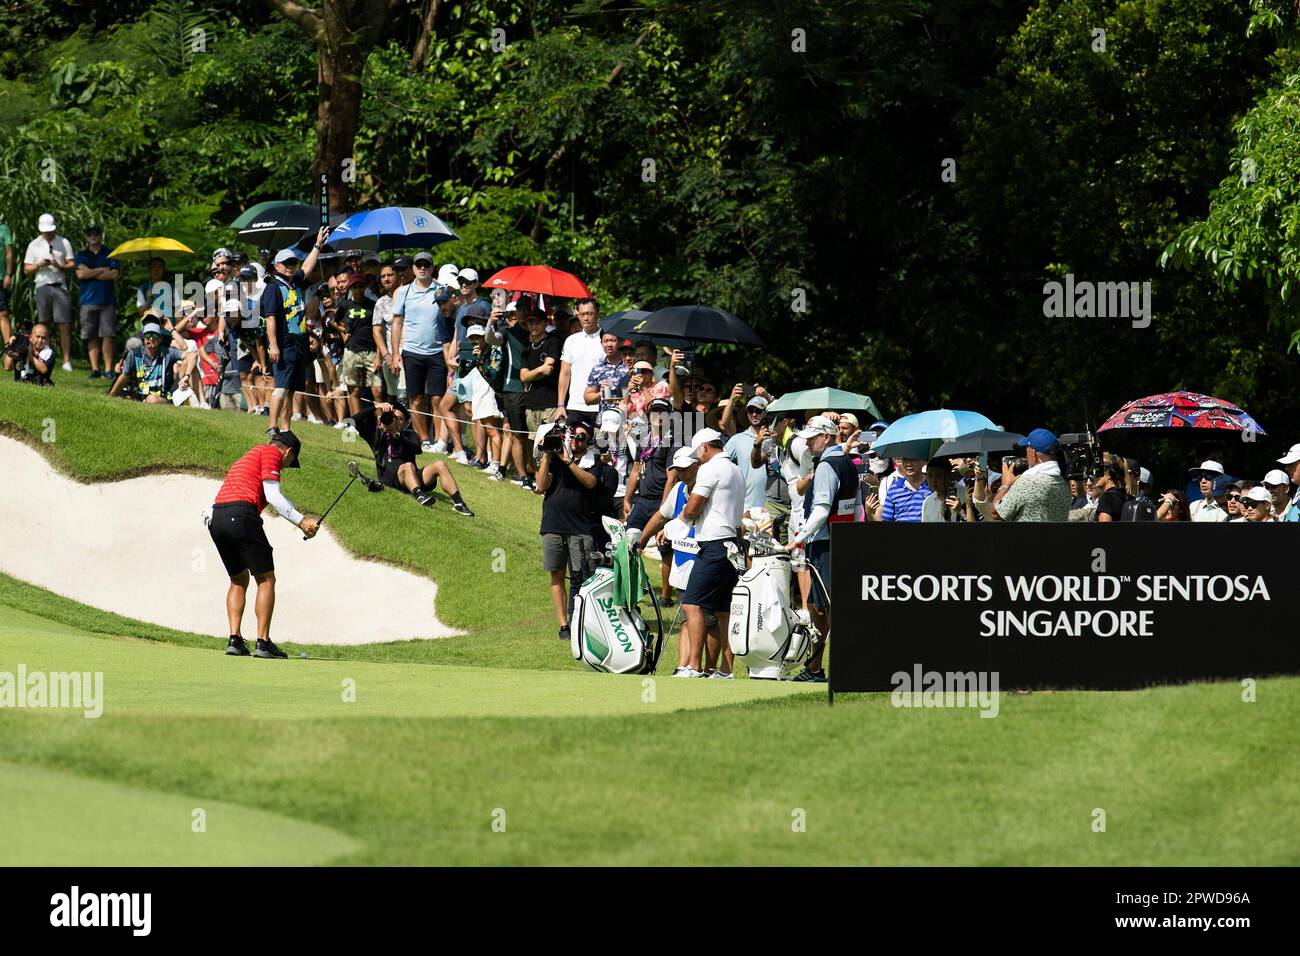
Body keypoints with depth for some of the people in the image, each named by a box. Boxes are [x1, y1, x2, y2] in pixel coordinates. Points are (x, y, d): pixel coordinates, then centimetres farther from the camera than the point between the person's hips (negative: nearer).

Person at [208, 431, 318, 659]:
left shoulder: (251, 455, 32)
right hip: (241, 516, -8)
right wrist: (301, 520, -6)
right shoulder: (271, 453, 5)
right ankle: (263, 642, -5)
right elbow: (273, 495, -7)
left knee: (238, 580, 19)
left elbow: (276, 498, 34)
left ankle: (234, 639, 8)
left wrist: (303, 518, 33)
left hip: (216, 519, 8)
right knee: (266, 580, 1)